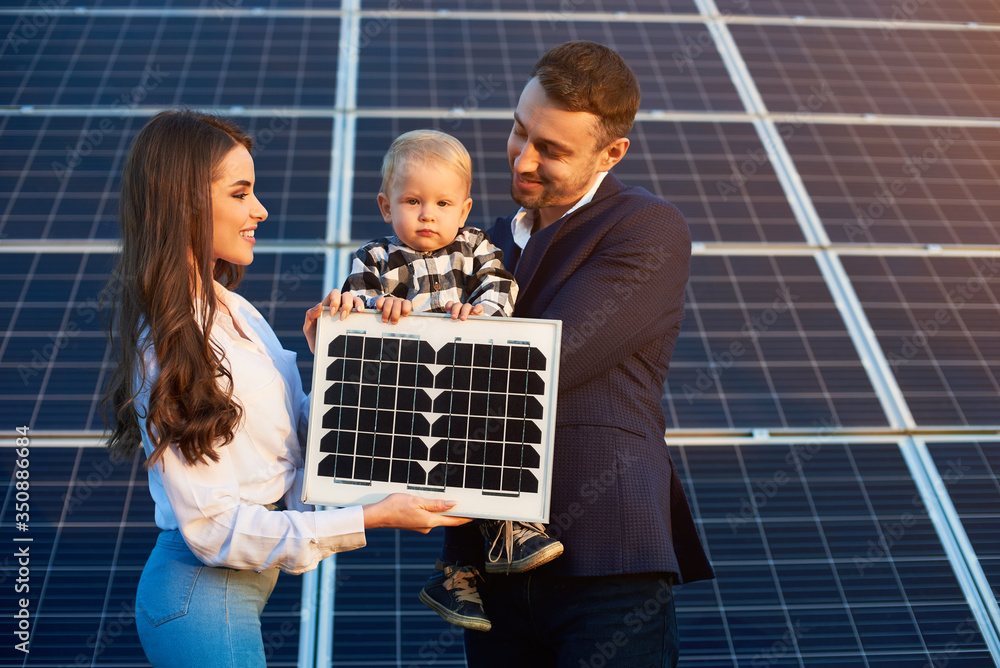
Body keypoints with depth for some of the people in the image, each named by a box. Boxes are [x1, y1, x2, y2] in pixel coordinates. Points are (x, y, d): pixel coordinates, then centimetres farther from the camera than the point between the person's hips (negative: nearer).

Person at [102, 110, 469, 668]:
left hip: (244, 584, 9)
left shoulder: (234, 311, 6)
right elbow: (214, 528, -22)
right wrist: (369, 519, -23)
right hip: (204, 596, -9)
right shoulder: (167, 349, -22)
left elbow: (295, 436, 7)